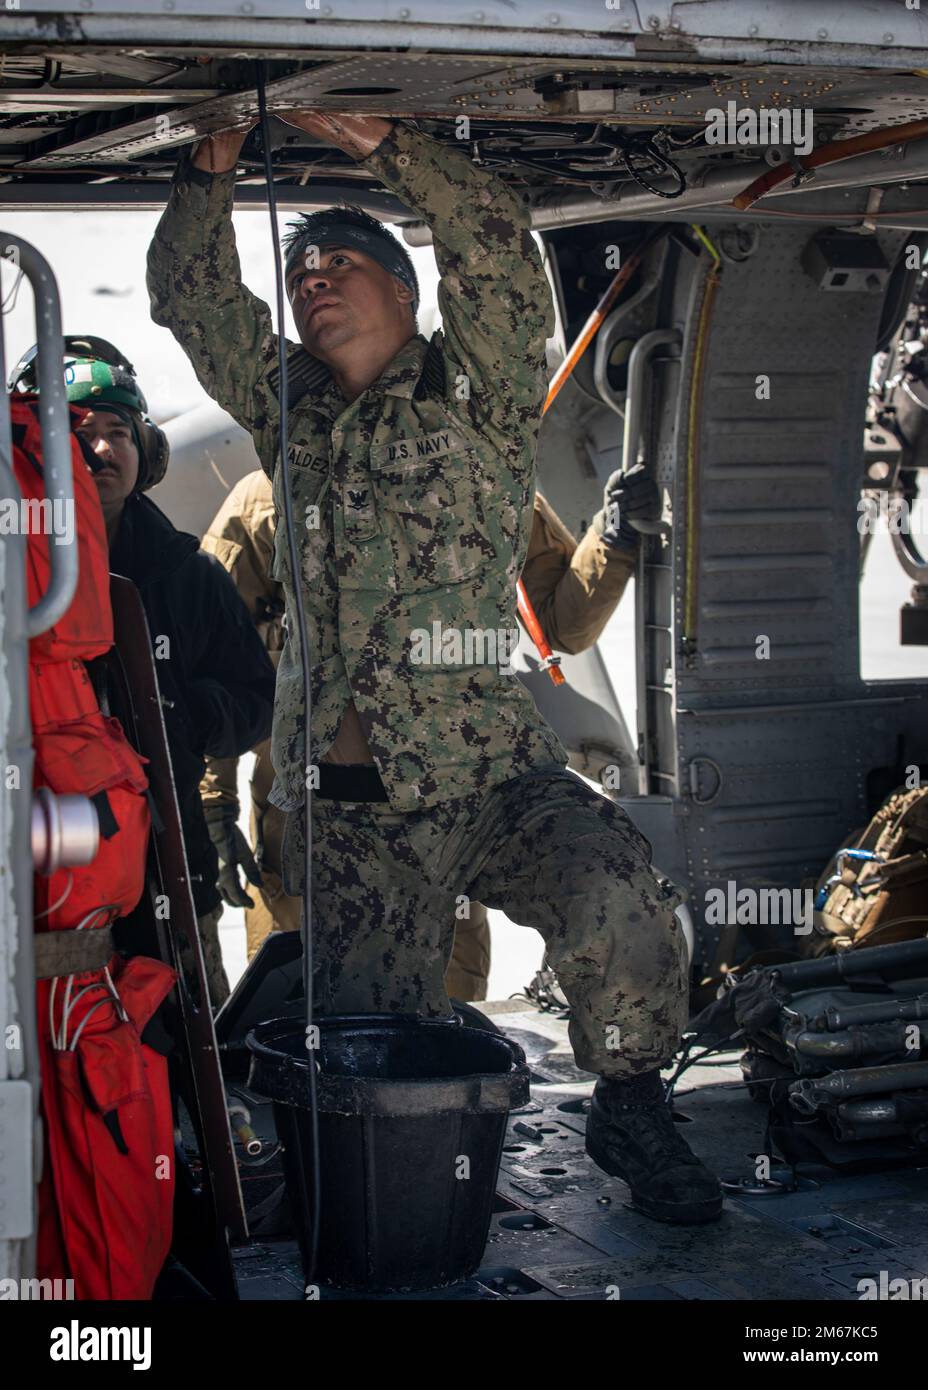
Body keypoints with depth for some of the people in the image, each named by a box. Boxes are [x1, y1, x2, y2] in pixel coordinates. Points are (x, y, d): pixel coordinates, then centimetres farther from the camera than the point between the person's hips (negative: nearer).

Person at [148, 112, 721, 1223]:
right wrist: (212, 169, 5)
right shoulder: (287, 411, 18)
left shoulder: (474, 398, 6)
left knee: (618, 905, -28)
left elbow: (495, 249, -8)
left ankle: (629, 1111, -5)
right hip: (346, 811, 4)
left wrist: (373, 140, -9)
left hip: (493, 776, -4)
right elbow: (191, 295, 14)